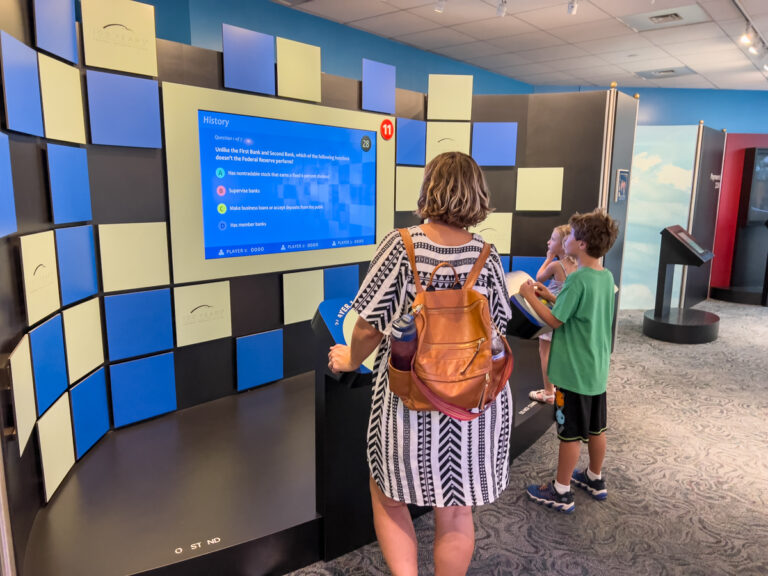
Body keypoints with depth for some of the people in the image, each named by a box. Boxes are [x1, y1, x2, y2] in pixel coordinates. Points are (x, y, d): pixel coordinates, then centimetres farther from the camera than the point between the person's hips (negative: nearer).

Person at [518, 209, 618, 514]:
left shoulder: (577, 279, -22)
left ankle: (561, 492, 18)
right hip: (598, 368, 8)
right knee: (595, 428, 21)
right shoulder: (606, 277, 4)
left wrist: (530, 296, -8)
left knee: (570, 433, 4)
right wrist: (551, 297, 11)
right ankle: (595, 479, 38)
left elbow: (555, 320, -19)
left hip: (573, 371, -8)